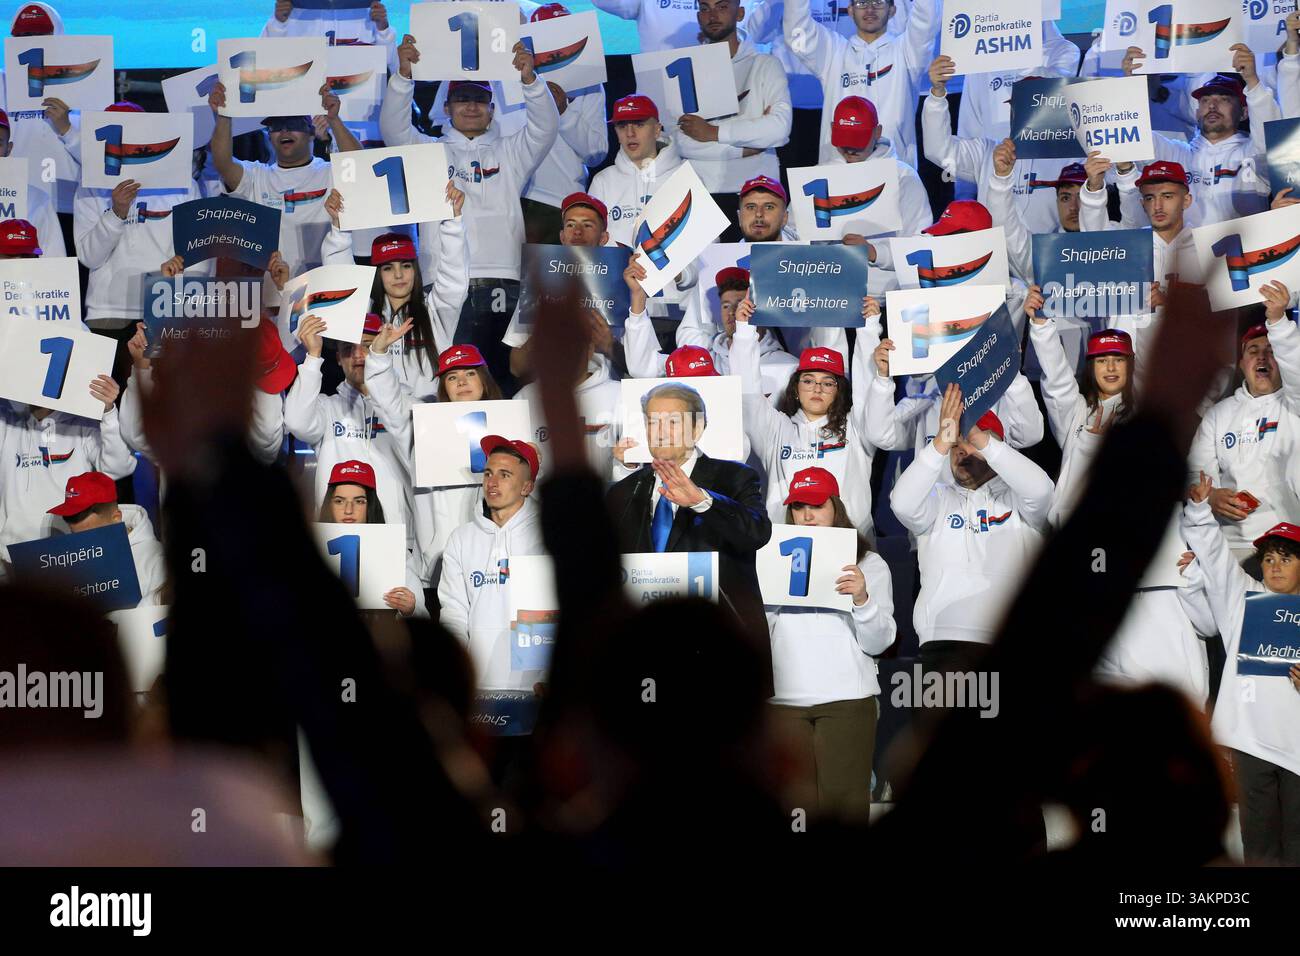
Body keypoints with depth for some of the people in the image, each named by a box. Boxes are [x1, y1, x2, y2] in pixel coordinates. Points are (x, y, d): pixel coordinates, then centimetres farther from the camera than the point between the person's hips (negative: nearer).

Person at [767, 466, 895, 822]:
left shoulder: (868, 563, 8)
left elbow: (877, 643, 0)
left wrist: (862, 599, -17)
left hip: (846, 699, -2)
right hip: (784, 699, 2)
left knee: (841, 804, -8)